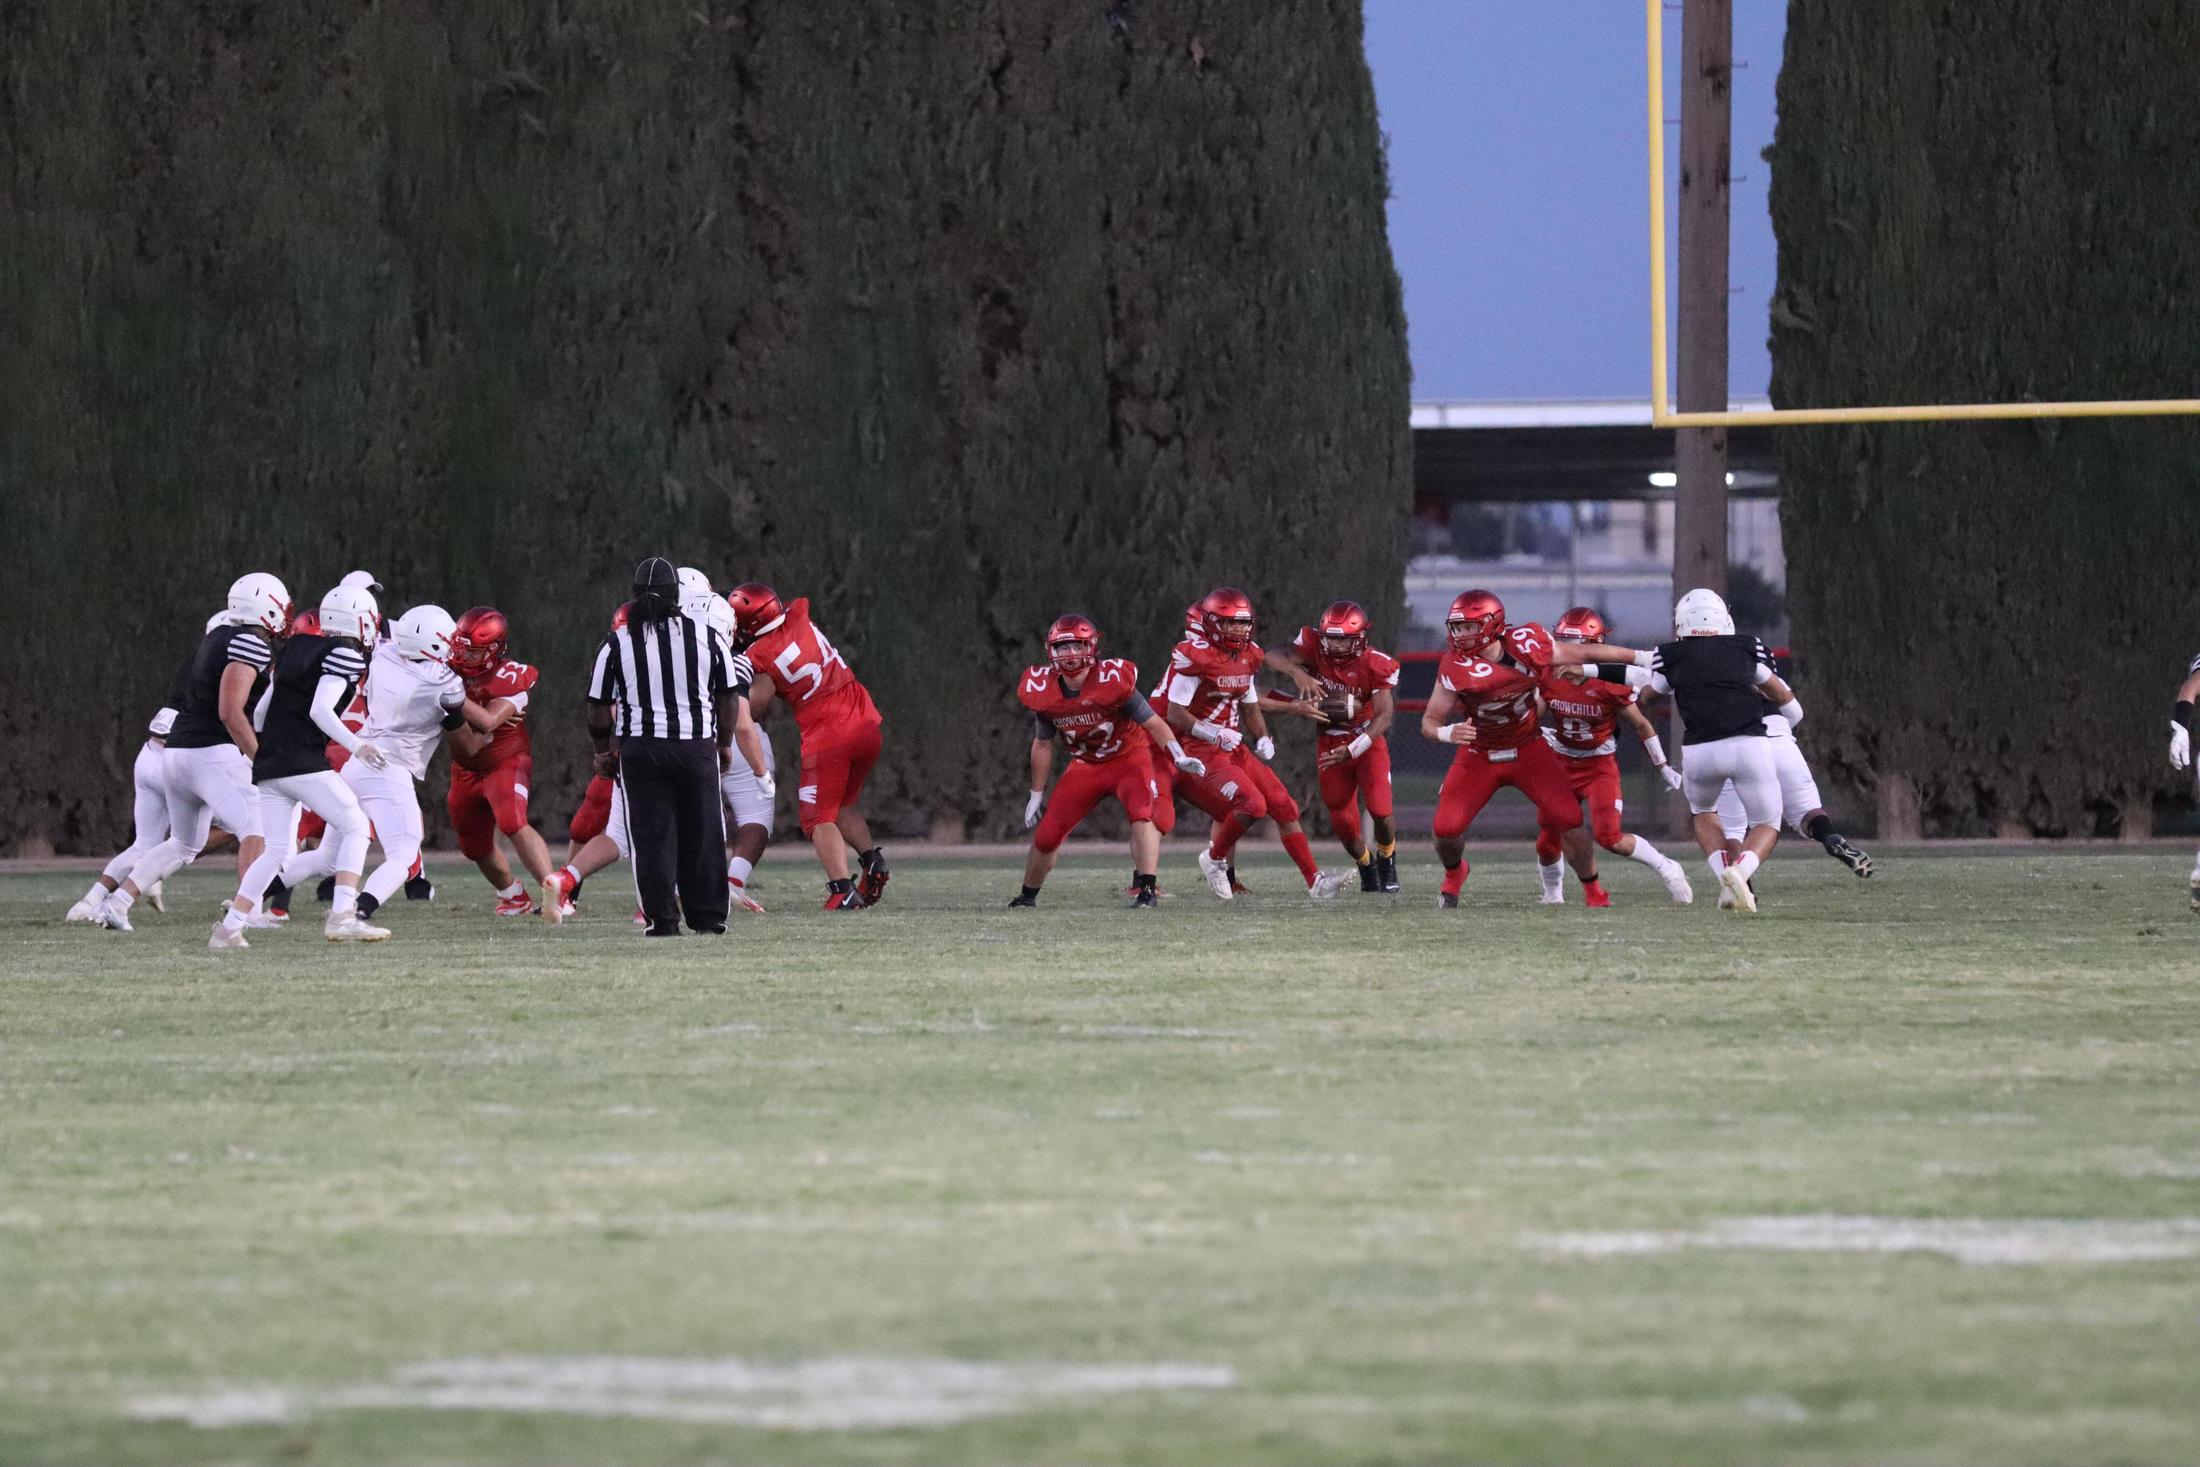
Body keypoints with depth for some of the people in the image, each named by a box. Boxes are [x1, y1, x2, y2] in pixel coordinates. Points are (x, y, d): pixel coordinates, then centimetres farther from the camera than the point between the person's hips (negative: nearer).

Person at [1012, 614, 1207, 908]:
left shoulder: (1112, 680, -24)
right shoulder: (1042, 691, -10)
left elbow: (1153, 723, -19)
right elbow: (1043, 745, 6)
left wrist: (1179, 757, -34)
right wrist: (1037, 795, 10)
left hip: (1128, 759, -4)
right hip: (1085, 766, 4)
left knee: (1142, 814, -32)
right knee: (1046, 837, 2)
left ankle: (1147, 890, -32)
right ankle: (1027, 897, 24)